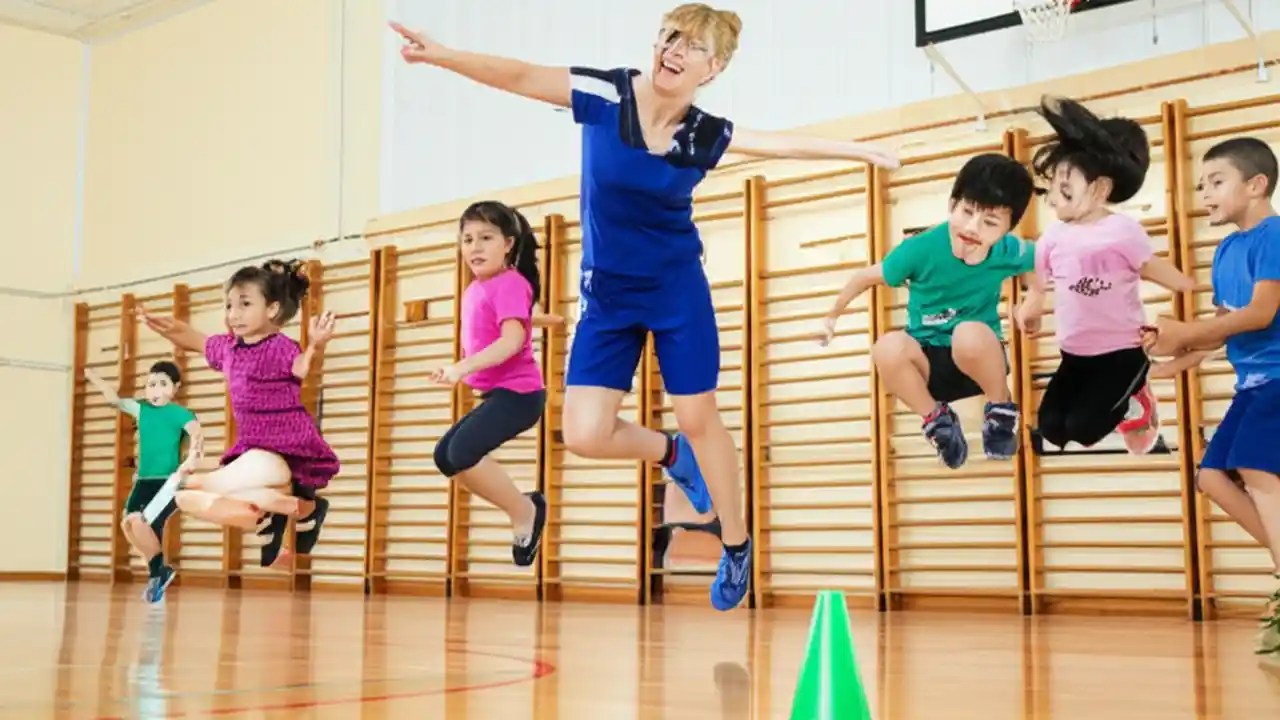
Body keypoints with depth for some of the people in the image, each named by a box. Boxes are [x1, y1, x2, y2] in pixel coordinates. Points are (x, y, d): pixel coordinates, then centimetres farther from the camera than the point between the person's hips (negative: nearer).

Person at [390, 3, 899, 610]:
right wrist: (440, 54, -31)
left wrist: (861, 151, 9)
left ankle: (736, 546, 28)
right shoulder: (605, 93, -13)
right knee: (584, 435, -9)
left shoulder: (706, 134, -8)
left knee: (699, 419, 6)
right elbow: (519, 77, -18)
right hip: (606, 291, 0)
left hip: (678, 288, 0)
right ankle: (670, 453, 25)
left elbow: (785, 144, 5)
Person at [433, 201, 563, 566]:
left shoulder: (509, 283, -14)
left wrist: (462, 367, -36)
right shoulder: (475, 289, 11)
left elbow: (513, 339, -28)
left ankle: (525, 511, -4)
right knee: (445, 455, 10)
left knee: (462, 453, -22)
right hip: (498, 394, 10)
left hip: (517, 392, -10)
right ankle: (523, 509, 13)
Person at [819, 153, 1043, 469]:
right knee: (888, 348, -34)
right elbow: (867, 277, -3)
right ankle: (937, 419, -5)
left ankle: (1002, 409, -4)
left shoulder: (1009, 252, -16)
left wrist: (1036, 295, 1)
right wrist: (831, 317, 7)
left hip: (979, 360, 0)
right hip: (929, 364, 0)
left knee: (970, 335, -37)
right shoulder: (921, 249, -21)